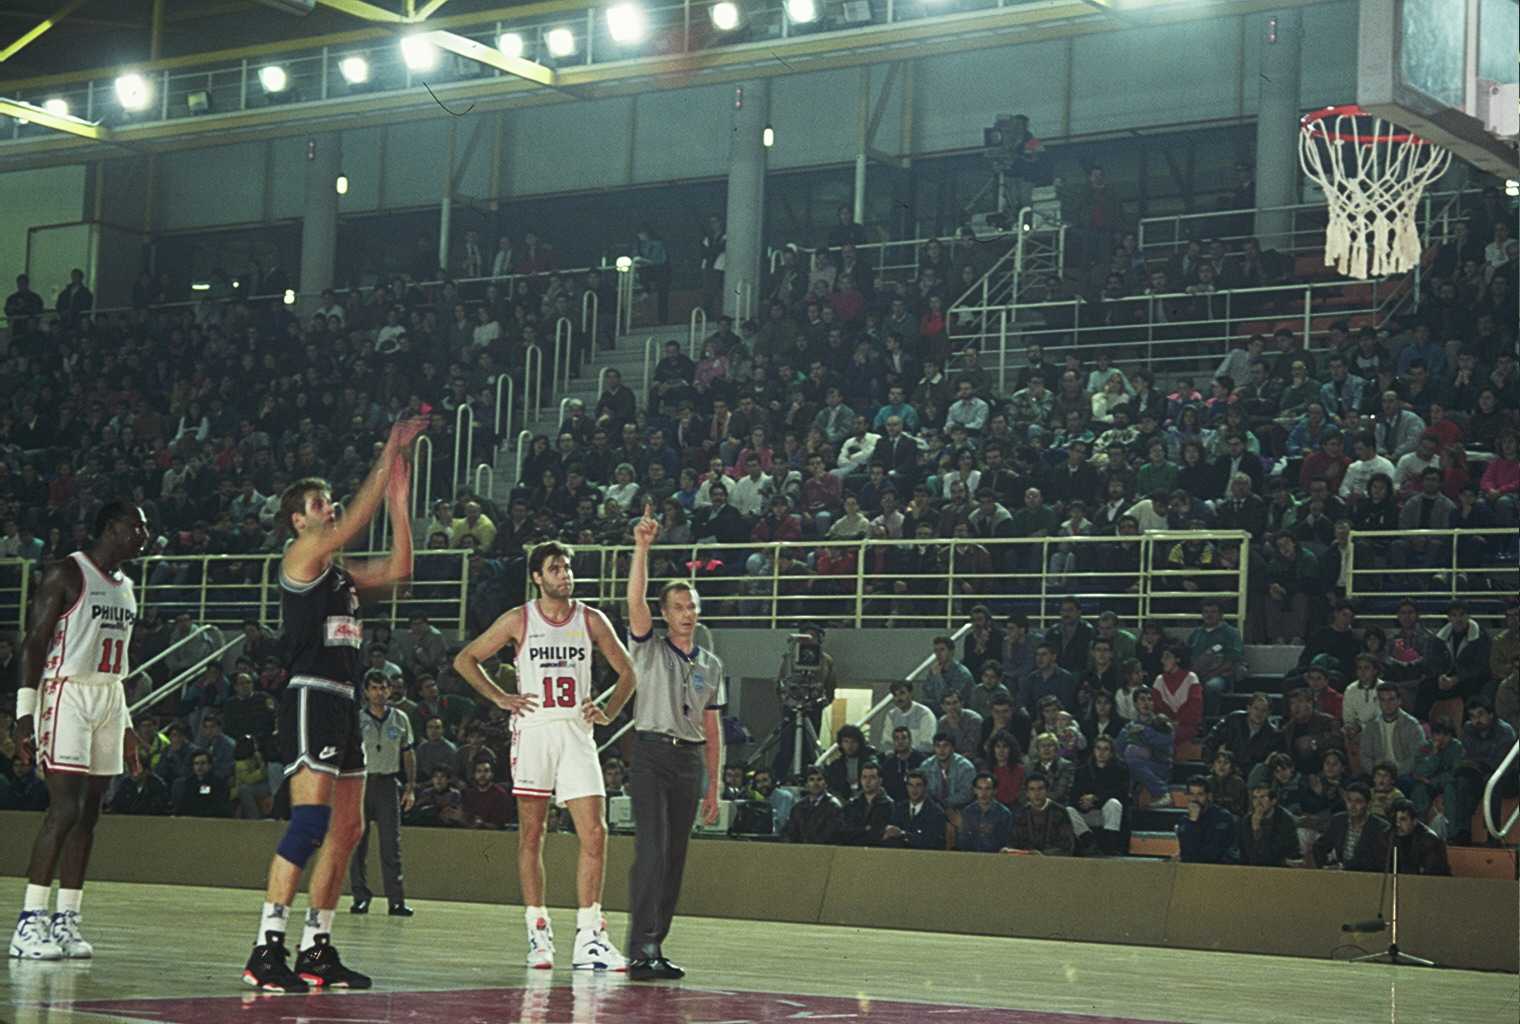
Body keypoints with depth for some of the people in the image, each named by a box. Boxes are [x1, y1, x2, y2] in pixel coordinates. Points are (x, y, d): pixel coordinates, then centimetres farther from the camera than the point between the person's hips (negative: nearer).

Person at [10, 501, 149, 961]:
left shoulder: (125, 587, 17)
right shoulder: (67, 574, -7)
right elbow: (34, 641, -10)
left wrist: (126, 726, 20)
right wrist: (25, 711, -17)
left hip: (109, 700, 8)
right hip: (67, 695, -8)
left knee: (87, 815, 4)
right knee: (65, 809, -15)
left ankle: (65, 921, 7)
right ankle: (29, 923, -12)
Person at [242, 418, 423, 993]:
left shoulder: (341, 575, 21)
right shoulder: (301, 555, -2)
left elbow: (398, 568, 19)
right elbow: (356, 520, -12)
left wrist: (400, 501, 15)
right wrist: (390, 454, -7)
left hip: (342, 705, 10)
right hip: (309, 698, -10)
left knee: (347, 829, 10)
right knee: (311, 820, -19)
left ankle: (316, 950, 15)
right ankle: (266, 950, -20)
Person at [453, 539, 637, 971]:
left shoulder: (591, 620, 8)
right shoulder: (519, 620, 3)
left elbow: (627, 673, 15)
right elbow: (465, 660, 9)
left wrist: (609, 712, 1)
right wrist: (500, 698, 0)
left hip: (577, 733, 1)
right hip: (534, 731, -1)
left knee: (595, 833, -8)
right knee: (531, 835, 2)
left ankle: (588, 937, -6)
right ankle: (538, 930, 10)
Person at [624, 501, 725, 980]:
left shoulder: (711, 665, 15)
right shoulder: (650, 649, 4)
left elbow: (712, 729, 16)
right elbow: (636, 599, -14)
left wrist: (714, 786, 14)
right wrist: (642, 547, -23)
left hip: (690, 761, 5)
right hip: (653, 755, -5)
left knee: (675, 858, 6)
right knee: (652, 850, -16)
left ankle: (654, 947, 12)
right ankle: (641, 949, -20)